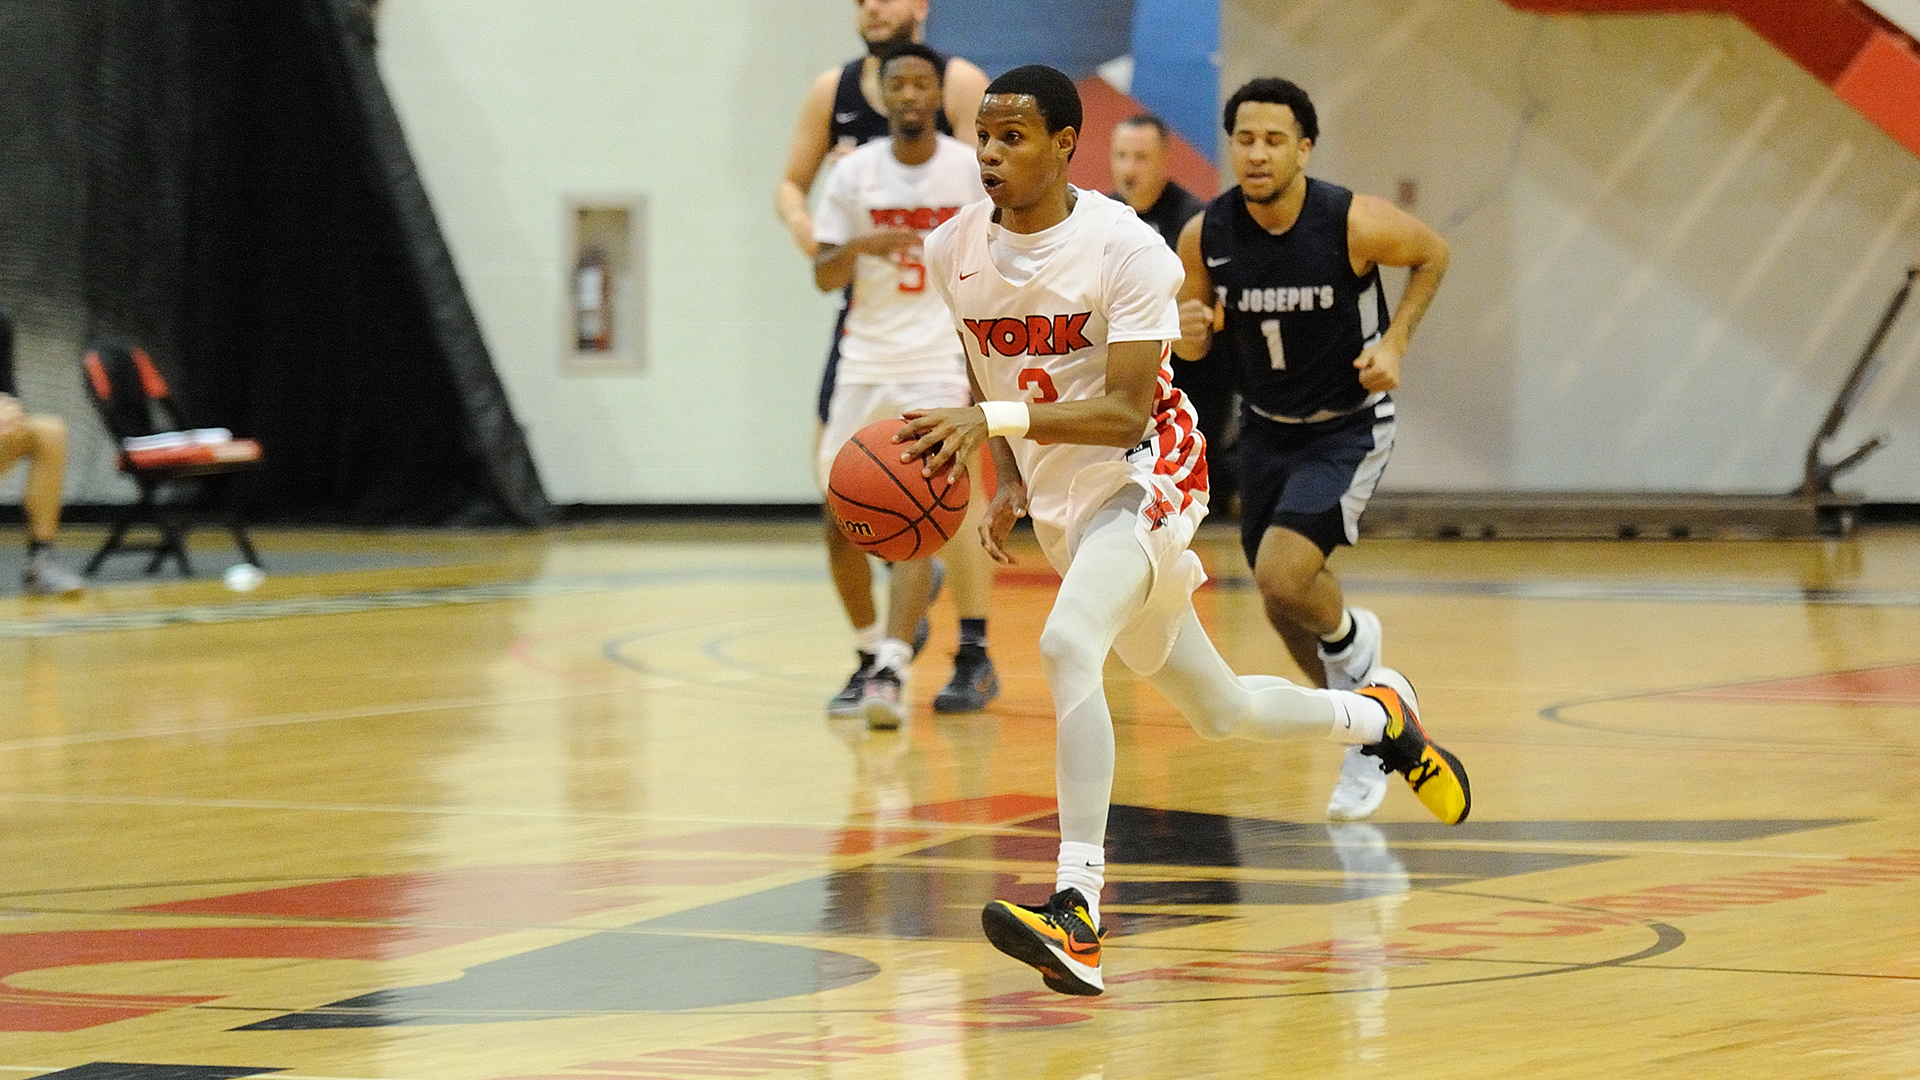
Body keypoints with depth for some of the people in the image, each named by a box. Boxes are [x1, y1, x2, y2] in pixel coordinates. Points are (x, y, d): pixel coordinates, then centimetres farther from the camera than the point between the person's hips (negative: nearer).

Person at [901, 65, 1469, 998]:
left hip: (1147, 473, -7)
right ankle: (1377, 715, 47)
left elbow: (1126, 412, -25)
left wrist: (993, 420, -36)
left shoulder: (1126, 248, -19)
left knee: (1066, 644, -33)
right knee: (1217, 711, 17)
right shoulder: (953, 252, -2)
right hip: (1061, 496, 7)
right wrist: (1007, 488, 0)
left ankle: (1077, 910, -37)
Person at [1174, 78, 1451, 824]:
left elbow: (1433, 255, -1)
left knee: (1282, 575, -23)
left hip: (1348, 426, -5)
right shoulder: (1205, 237, -13)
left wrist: (1394, 341, -12)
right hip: (1267, 428, 5)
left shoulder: (1356, 224, -22)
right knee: (1282, 603, 13)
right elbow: (1195, 343, 2)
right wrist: (1190, 332, -21)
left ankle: (1350, 640, 11)